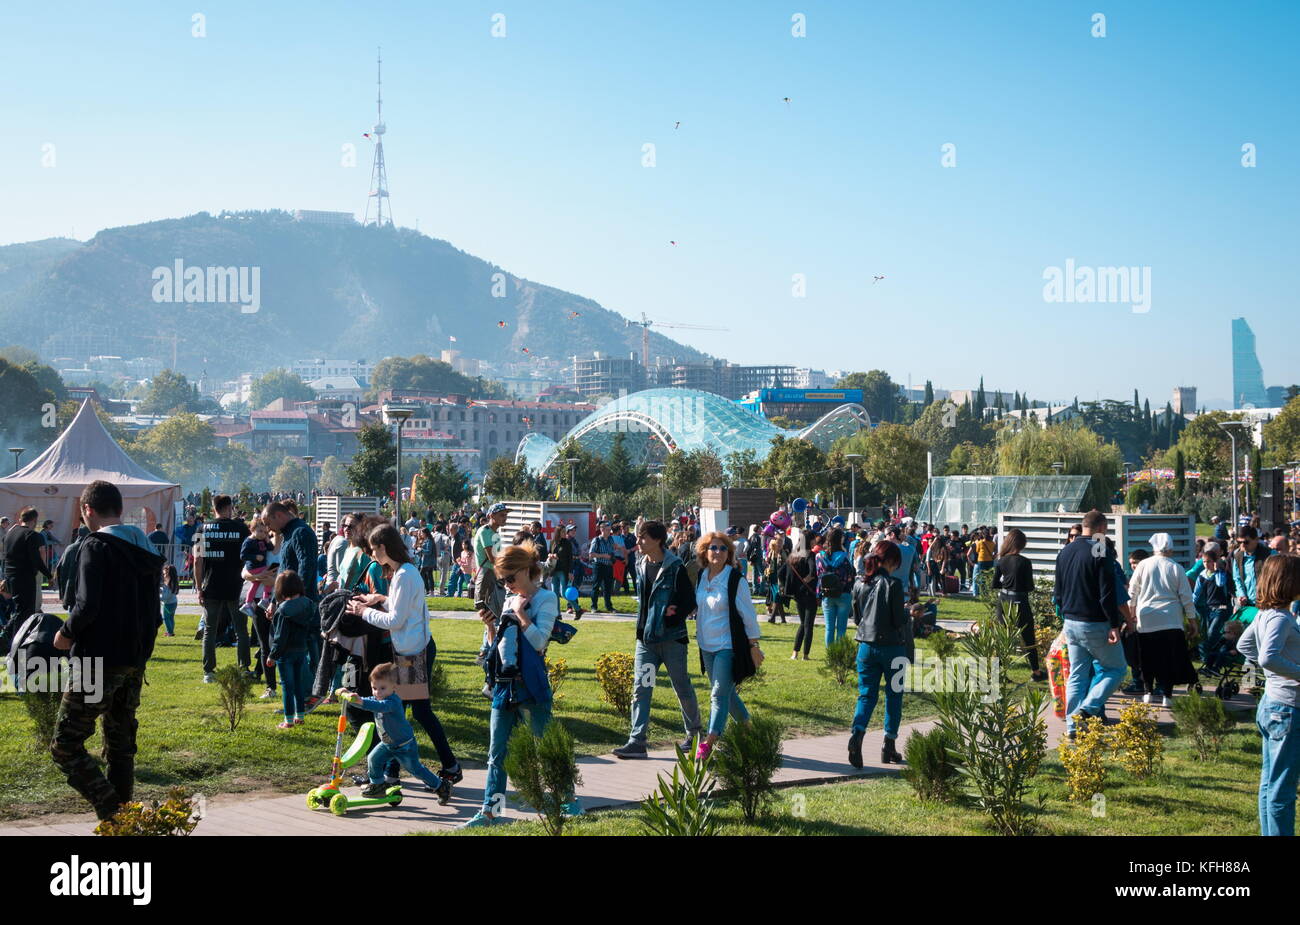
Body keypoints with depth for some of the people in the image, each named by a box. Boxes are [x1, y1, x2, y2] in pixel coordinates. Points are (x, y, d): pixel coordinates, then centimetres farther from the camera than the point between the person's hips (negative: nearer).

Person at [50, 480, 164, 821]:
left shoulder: (96, 546, -12)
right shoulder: (146, 550, 13)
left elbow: (87, 605, -21)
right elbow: (154, 612, 13)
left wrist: (67, 634, -4)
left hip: (99, 661, -8)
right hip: (135, 662, 8)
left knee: (65, 745, -4)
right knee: (121, 746, 16)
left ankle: (113, 814, -15)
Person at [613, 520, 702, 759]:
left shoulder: (675, 568, -12)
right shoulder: (641, 565, 8)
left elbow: (690, 602, -7)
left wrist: (674, 614, -19)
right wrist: (642, 625, 8)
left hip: (672, 638, -5)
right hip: (645, 638, 6)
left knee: (683, 688, 8)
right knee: (641, 689, -1)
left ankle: (694, 735, 26)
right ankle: (637, 742, -1)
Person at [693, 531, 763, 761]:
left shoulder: (736, 580, -12)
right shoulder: (701, 577, 5)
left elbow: (748, 614, -9)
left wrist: (754, 646, -9)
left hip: (729, 645, -7)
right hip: (707, 645, 7)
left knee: (719, 693, -11)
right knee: (726, 693, 16)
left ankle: (710, 742, -12)